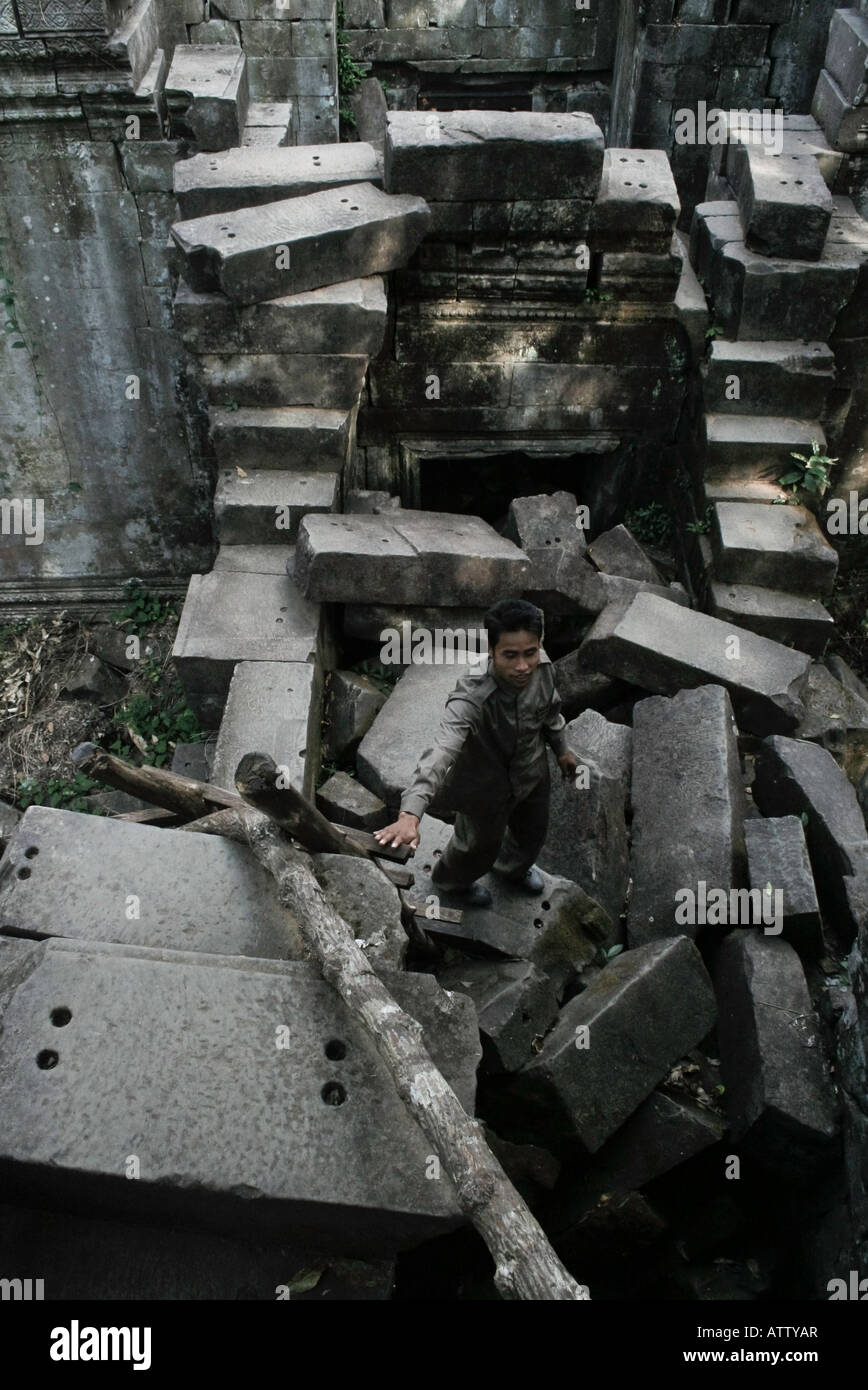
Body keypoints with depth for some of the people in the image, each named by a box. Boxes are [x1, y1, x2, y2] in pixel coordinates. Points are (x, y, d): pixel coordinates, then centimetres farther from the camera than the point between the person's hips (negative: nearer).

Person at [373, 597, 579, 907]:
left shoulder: (542, 667, -24)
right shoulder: (471, 699, -43)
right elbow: (440, 753, -57)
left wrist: (561, 748, 16)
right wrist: (410, 815, -70)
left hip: (532, 775, 5)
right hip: (486, 788, -5)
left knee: (532, 834, 32)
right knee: (480, 846, 23)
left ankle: (513, 868, 69)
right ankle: (452, 881, 60)